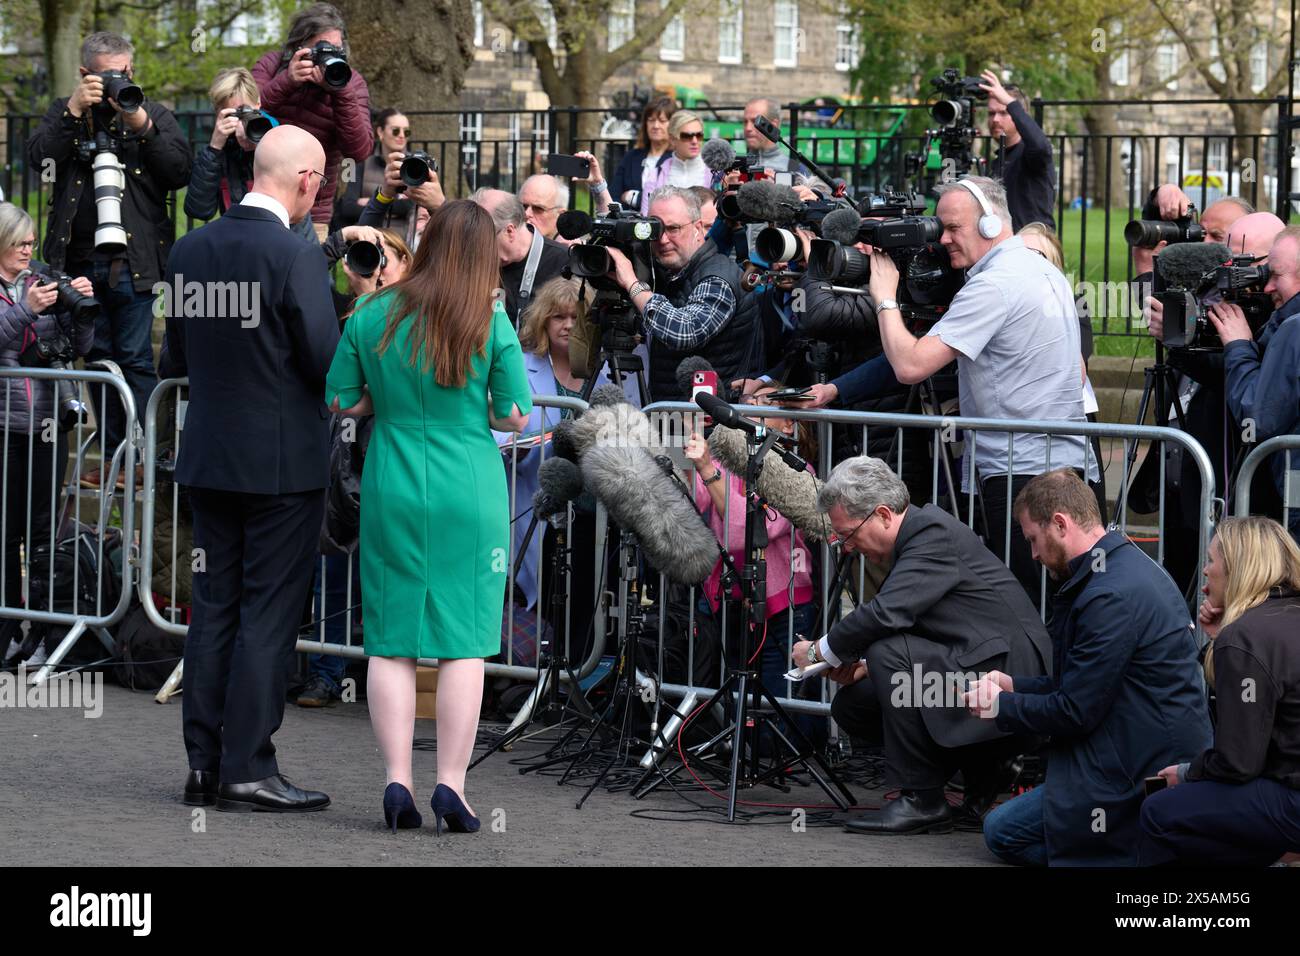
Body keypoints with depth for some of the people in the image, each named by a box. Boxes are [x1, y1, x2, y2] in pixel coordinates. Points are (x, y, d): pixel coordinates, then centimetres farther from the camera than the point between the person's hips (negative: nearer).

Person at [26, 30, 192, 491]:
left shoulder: (155, 115, 5)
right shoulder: (64, 113, 11)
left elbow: (180, 171, -7)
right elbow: (39, 157, -7)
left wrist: (142, 126, -16)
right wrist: (74, 111, -15)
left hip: (132, 260, -3)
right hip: (80, 259, 3)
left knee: (135, 358, -6)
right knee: (98, 359, 10)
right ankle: (113, 456, 16)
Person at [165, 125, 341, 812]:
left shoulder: (190, 249, 4)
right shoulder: (296, 257, -17)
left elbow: (178, 355, 11)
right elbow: (328, 362, -16)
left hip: (209, 457, 6)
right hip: (283, 460, -6)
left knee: (214, 606, 12)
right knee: (268, 614, -1)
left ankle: (203, 765, 14)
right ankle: (247, 770, 0)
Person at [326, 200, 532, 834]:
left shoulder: (372, 317, -2)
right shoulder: (492, 324, -8)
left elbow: (341, 401, 3)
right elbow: (514, 417, -4)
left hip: (392, 492, 2)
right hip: (470, 494, -2)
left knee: (390, 642, 8)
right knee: (464, 643, 4)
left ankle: (397, 780, 3)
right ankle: (451, 783, 1)